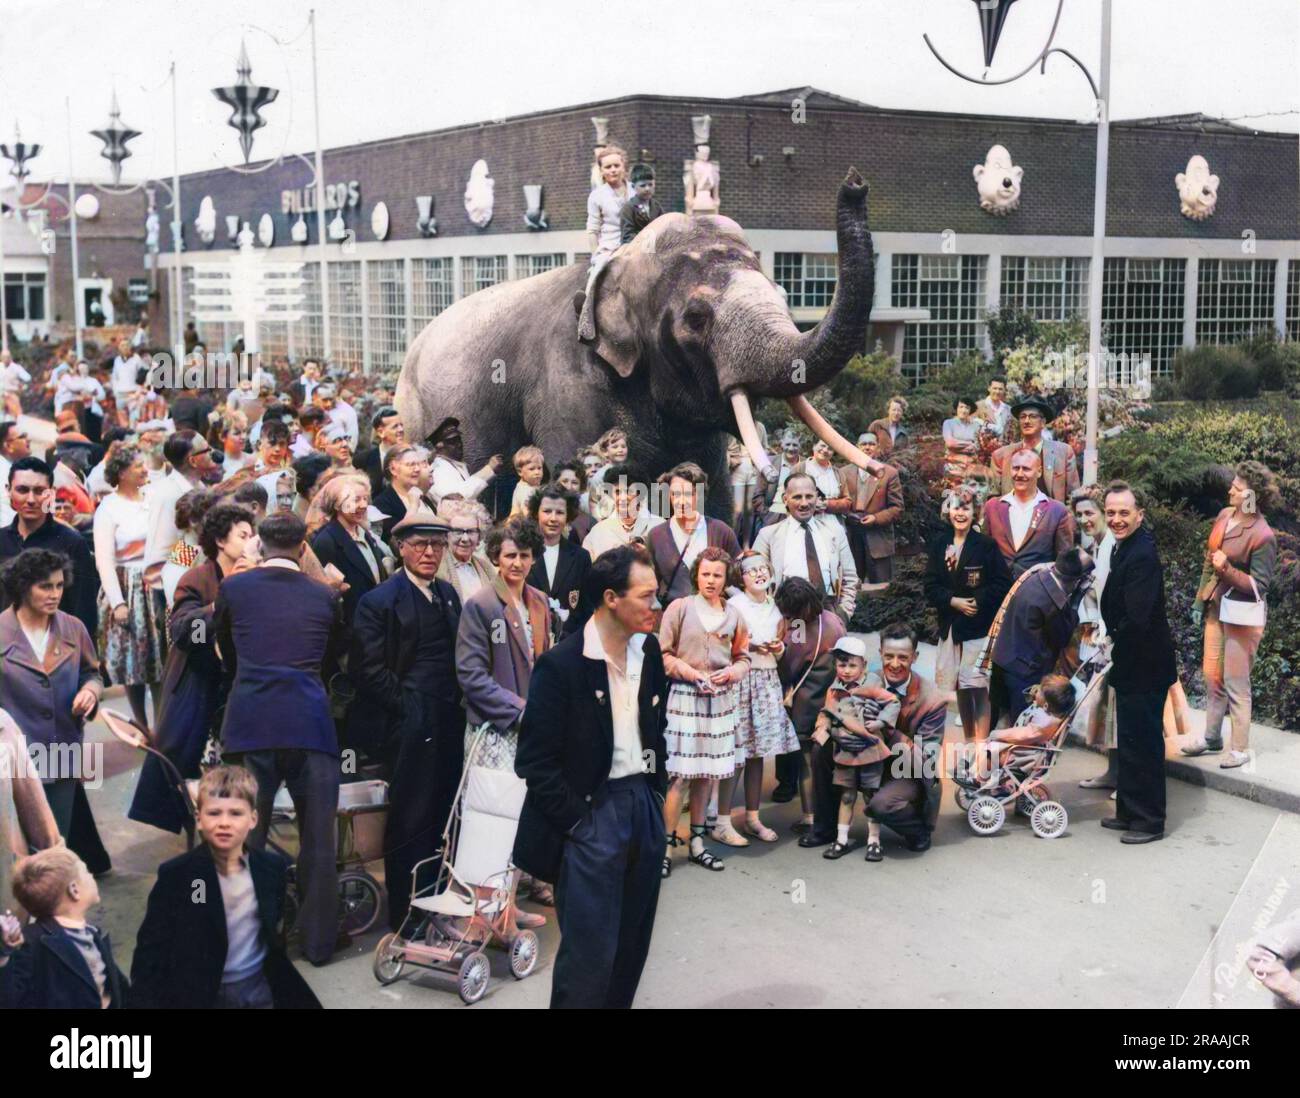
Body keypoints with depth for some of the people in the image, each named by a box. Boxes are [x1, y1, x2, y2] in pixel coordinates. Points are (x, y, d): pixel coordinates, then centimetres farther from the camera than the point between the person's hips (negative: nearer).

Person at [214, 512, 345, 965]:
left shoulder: (232, 588, 10)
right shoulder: (324, 596, 11)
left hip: (250, 720, 0)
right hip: (310, 722, 0)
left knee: (247, 836, 6)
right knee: (318, 839, 8)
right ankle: (318, 941, 14)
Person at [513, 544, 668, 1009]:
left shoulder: (650, 651, 4)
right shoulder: (561, 664, -15)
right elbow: (535, 762, -12)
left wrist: (657, 787, 11)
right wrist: (576, 822, -13)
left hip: (644, 806, 6)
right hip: (591, 813, -6)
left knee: (632, 947, 13)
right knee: (589, 953, -4)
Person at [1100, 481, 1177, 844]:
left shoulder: (1142, 555, -23)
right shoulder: (1124, 548, 9)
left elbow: (1137, 619, -27)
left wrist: (1111, 639, -11)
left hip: (1145, 666, -10)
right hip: (1130, 665, 10)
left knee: (1143, 743, -1)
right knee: (1130, 742, 18)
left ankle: (1149, 821, 10)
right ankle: (1129, 812, 30)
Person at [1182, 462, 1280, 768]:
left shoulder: (1262, 535, -20)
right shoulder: (1225, 516, 1)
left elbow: (1258, 585, -16)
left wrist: (1227, 569, -29)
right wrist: (1200, 600, 17)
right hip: (1217, 607, 7)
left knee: (1236, 683, 1)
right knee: (1212, 676, 16)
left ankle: (1241, 749, 14)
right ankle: (1212, 737, 31)